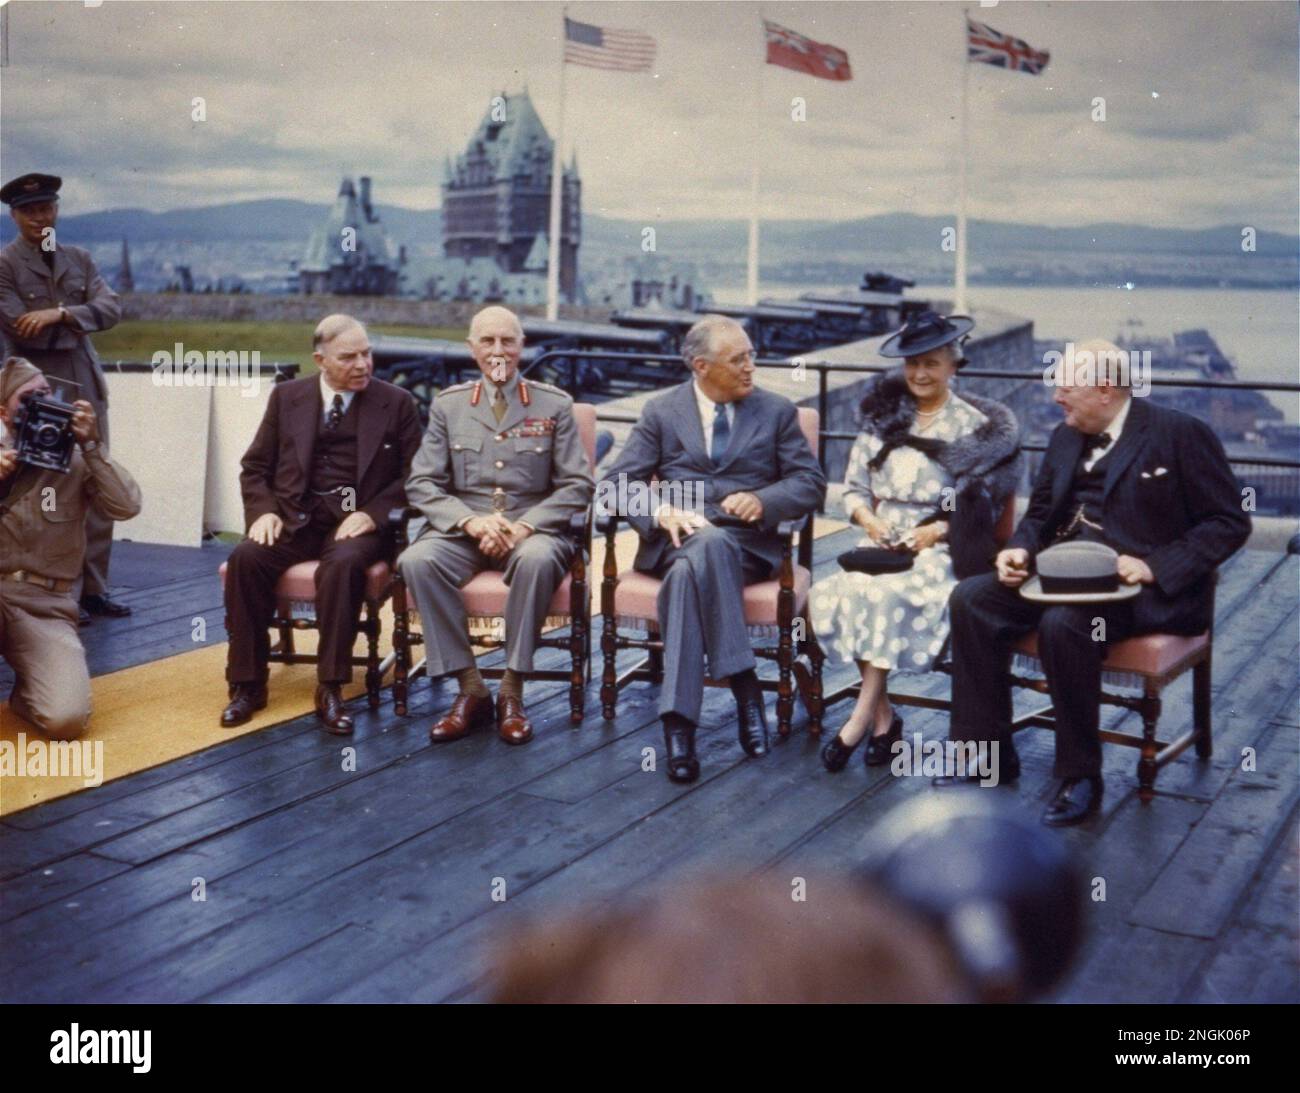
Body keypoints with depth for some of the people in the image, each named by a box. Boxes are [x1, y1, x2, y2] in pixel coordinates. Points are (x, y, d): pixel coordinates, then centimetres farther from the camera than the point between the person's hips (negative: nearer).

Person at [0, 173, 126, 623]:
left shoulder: (79, 259, 14)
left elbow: (111, 309, -1)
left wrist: (60, 314, -15)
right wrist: (78, 323, -6)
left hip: (86, 382, 5)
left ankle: (94, 588, 14)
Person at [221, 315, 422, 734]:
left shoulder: (397, 403, 5)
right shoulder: (287, 397, 11)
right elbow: (255, 468, 14)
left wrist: (373, 513, -13)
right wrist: (263, 511, -6)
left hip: (355, 522, -2)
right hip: (293, 518, 2)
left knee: (343, 563, -36)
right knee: (246, 559, -27)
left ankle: (331, 688, -27)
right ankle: (247, 684, -16)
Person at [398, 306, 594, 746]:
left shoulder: (554, 405, 6)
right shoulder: (448, 405, 11)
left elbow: (578, 485, 1)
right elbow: (421, 483, 5)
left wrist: (525, 526, -14)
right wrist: (471, 521, -15)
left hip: (531, 530, -2)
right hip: (463, 528, 2)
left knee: (538, 559, -37)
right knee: (417, 560, -30)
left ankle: (512, 692, -24)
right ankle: (469, 689, -20)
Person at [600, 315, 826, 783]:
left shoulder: (777, 411, 13)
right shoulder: (661, 411, 13)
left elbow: (811, 484, 7)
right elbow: (618, 483, 5)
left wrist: (763, 501, -14)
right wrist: (661, 512, -15)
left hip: (747, 541, 0)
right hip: (676, 537, 1)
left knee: (689, 569, -36)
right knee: (706, 545, -38)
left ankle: (679, 720, -35)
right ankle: (743, 684, -34)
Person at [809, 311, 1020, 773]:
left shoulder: (975, 426, 4)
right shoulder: (882, 418, 16)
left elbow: (983, 508, 0)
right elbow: (853, 489, 14)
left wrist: (937, 531, -15)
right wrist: (868, 519, -6)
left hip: (940, 549, -3)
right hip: (882, 543, 4)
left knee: (891, 595, -34)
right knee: (840, 591, -28)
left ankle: (861, 718, -27)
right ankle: (883, 715, -18)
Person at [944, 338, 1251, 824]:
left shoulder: (1181, 434, -6)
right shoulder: (1065, 437, 15)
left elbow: (1230, 523, -7)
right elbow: (1040, 514, 23)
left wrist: (1155, 566, -19)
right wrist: (1020, 550, 0)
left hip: (1143, 589, -7)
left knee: (1063, 624, -35)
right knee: (971, 598, -14)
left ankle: (1080, 777, -18)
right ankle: (988, 751, -7)